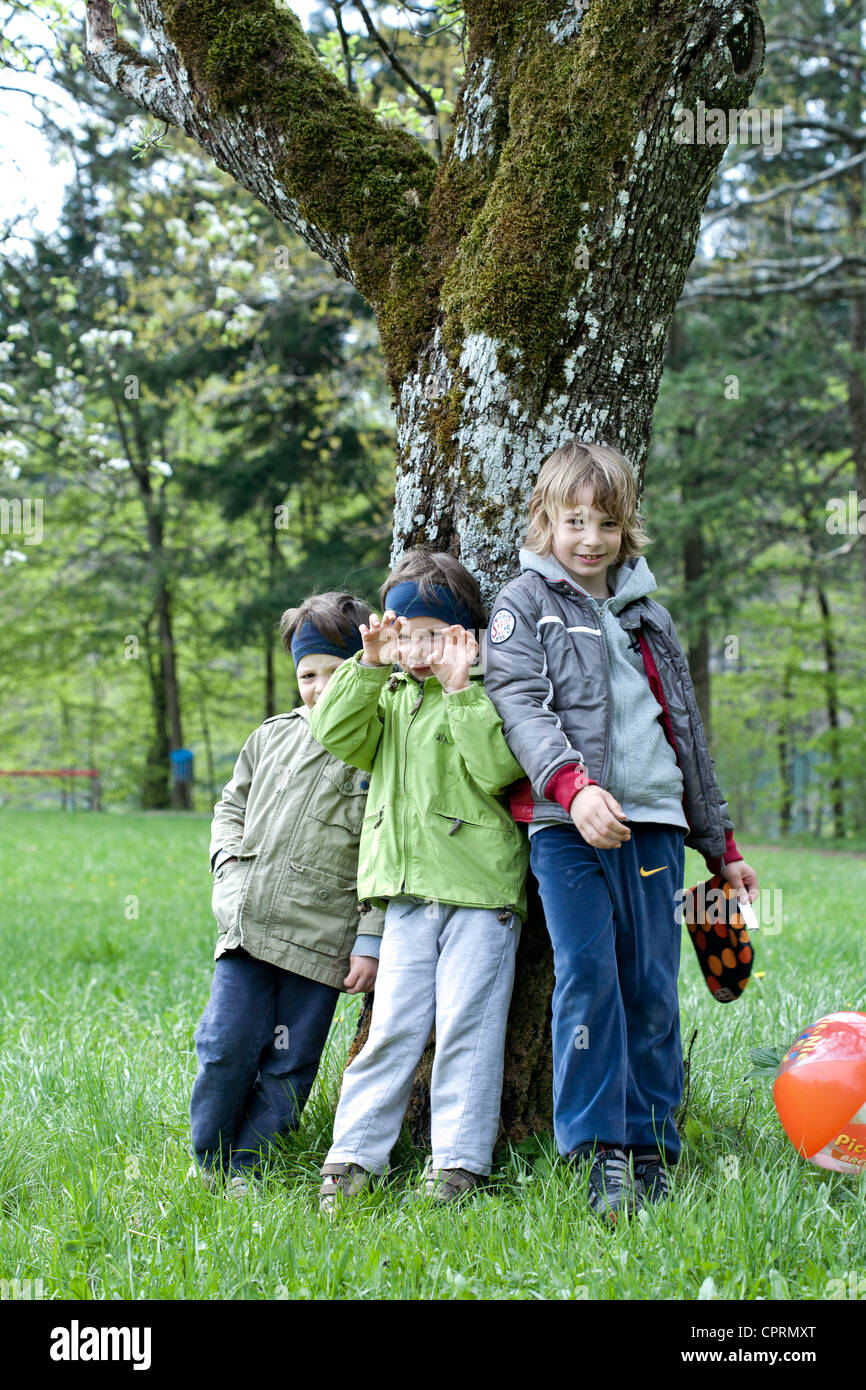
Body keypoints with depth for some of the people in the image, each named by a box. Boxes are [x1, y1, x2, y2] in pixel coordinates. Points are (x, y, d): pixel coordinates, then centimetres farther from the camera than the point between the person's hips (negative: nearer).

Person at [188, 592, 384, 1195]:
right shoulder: (272, 736, 13)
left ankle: (245, 1170, 16)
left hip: (322, 941, -4)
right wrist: (231, 864, 9)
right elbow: (233, 805, 27)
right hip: (247, 929, 4)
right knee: (224, 1050, 0)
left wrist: (371, 941, -9)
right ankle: (208, 1163, 17)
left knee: (288, 1067, 3)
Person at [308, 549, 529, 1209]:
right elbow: (335, 734, 1)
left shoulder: (490, 695, 0)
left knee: (466, 1026, -2)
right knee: (392, 1025, 3)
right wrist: (370, 665, -7)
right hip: (408, 891, 4)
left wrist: (461, 689, -15)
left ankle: (459, 1163, 4)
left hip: (479, 886, -4)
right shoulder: (390, 697, 16)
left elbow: (498, 770, -14)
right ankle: (353, 1155, 7)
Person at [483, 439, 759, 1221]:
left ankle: (651, 1146, 10)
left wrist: (721, 846, 25)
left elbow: (687, 732, 25)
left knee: (653, 987, 2)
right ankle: (598, 1154, -7)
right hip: (566, 829, -4)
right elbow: (519, 704, -9)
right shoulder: (524, 604, 7)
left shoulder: (649, 616, 22)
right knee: (587, 977, -11)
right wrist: (574, 786, -26)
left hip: (653, 824, 4)